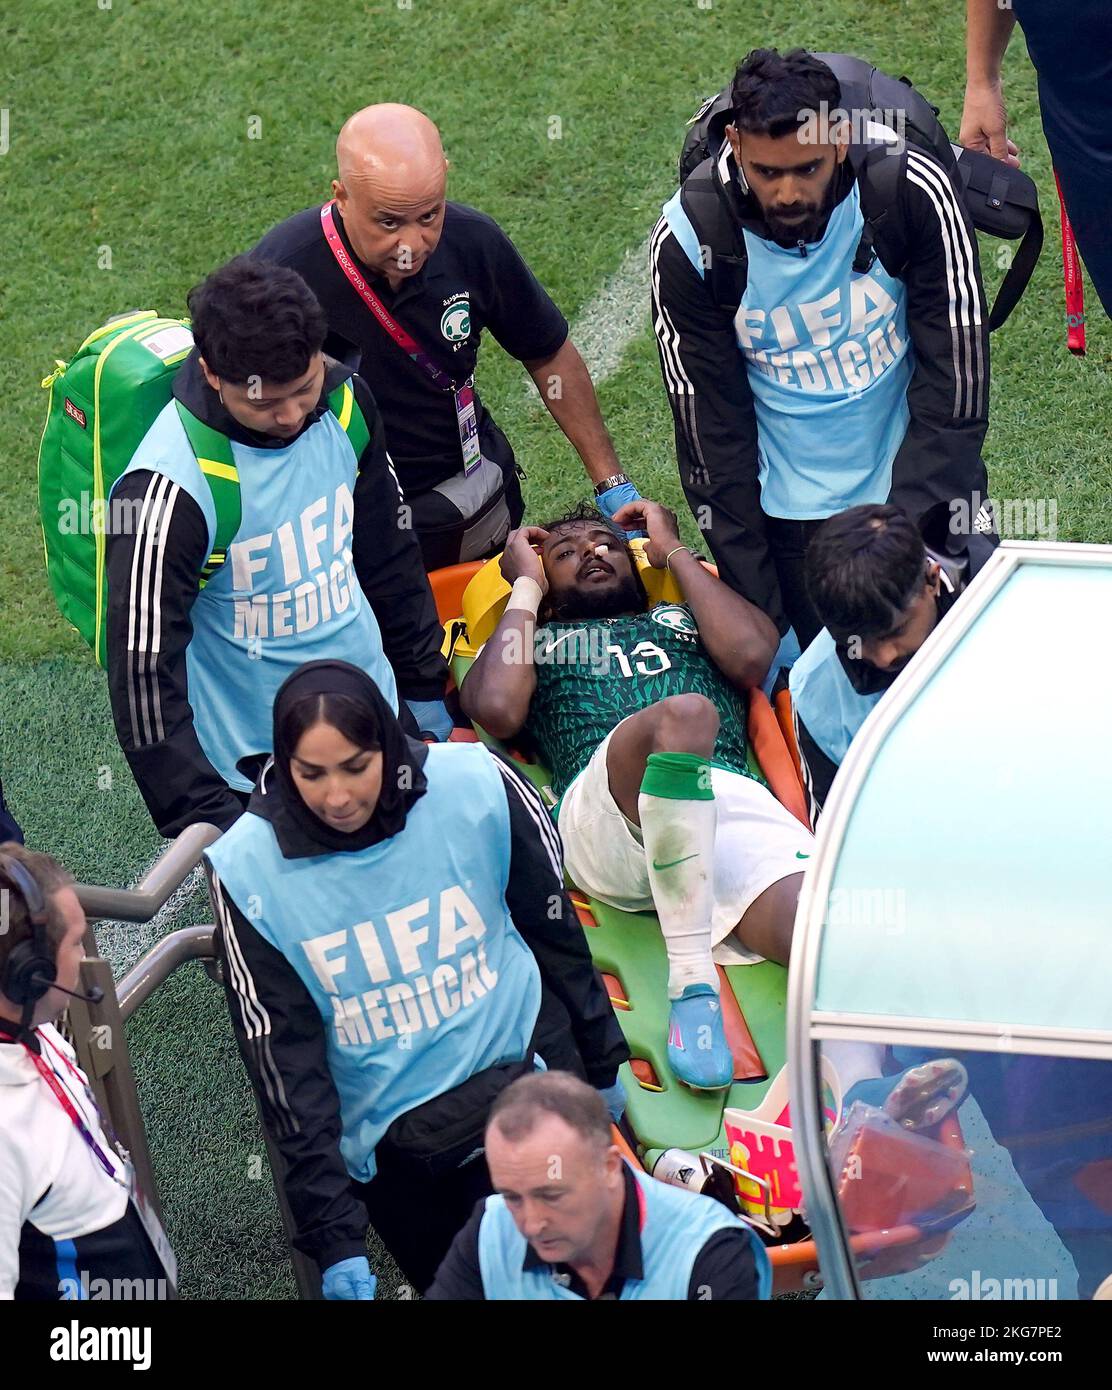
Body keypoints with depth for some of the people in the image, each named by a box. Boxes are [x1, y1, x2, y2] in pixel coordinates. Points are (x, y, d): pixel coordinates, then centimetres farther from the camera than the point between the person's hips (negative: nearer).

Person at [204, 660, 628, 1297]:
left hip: (529, 1078, 0)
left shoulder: (478, 788, -15)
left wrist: (602, 1065, 12)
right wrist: (334, 1235, -14)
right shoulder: (250, 868, -14)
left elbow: (556, 932, 2)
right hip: (389, 1144, 0)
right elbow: (285, 1060, -11)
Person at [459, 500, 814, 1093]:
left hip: (738, 802, 2)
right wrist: (526, 587, 24)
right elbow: (497, 709, 9)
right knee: (683, 713, -39)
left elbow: (754, 657, 13)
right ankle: (690, 982, -36)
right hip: (602, 815, -2)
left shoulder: (686, 617, 37)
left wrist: (674, 553, 25)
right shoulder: (532, 639, 33)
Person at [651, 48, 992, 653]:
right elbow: (712, 433, -11)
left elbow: (954, 377, -13)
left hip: (918, 488, 0)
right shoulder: (689, 239, -18)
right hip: (790, 514, 0)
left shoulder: (909, 192, -20)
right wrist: (761, 618, -11)